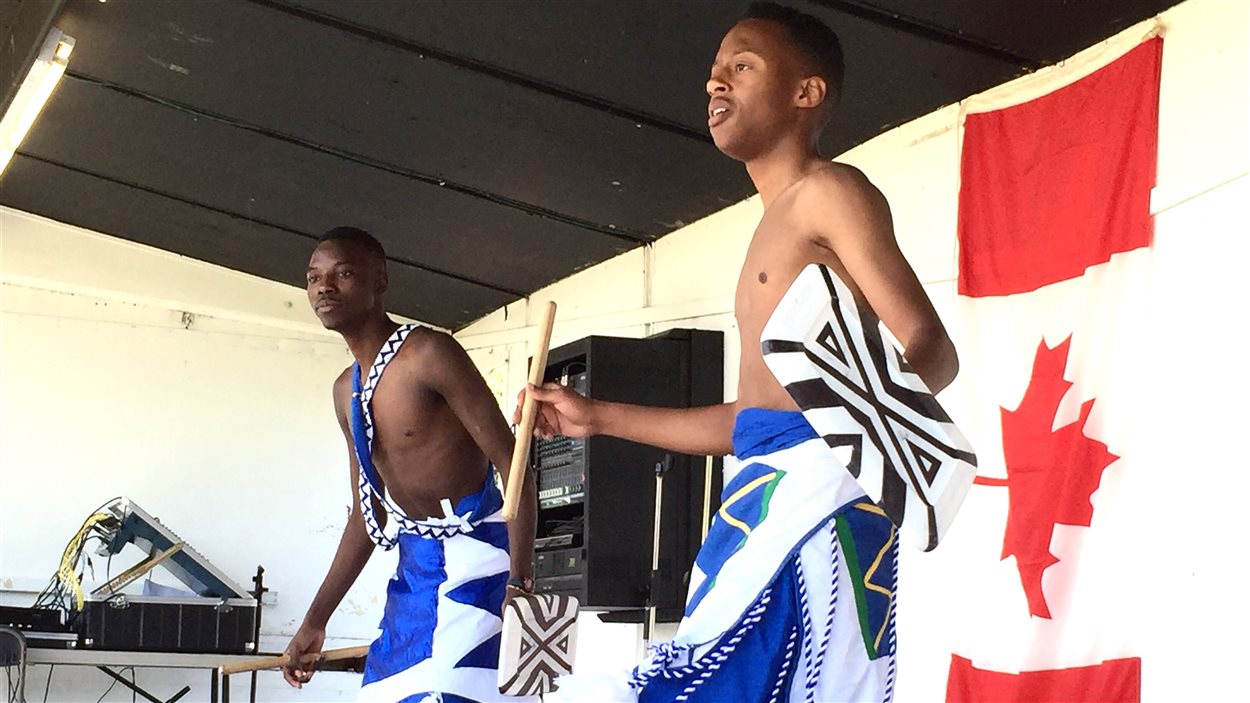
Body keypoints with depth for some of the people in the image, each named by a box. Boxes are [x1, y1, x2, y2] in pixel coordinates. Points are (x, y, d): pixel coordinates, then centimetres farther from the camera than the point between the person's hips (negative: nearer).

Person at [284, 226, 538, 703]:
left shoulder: (429, 354, -14)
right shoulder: (346, 391, 12)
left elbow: (513, 466, -17)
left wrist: (520, 583, -24)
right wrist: (315, 621, 18)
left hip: (475, 557, -9)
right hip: (414, 565, 9)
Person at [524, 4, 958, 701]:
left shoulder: (829, 190, -1)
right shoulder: (775, 224, 28)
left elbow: (933, 350, -13)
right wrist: (599, 417, 33)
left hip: (811, 491, -9)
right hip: (764, 494, 9)